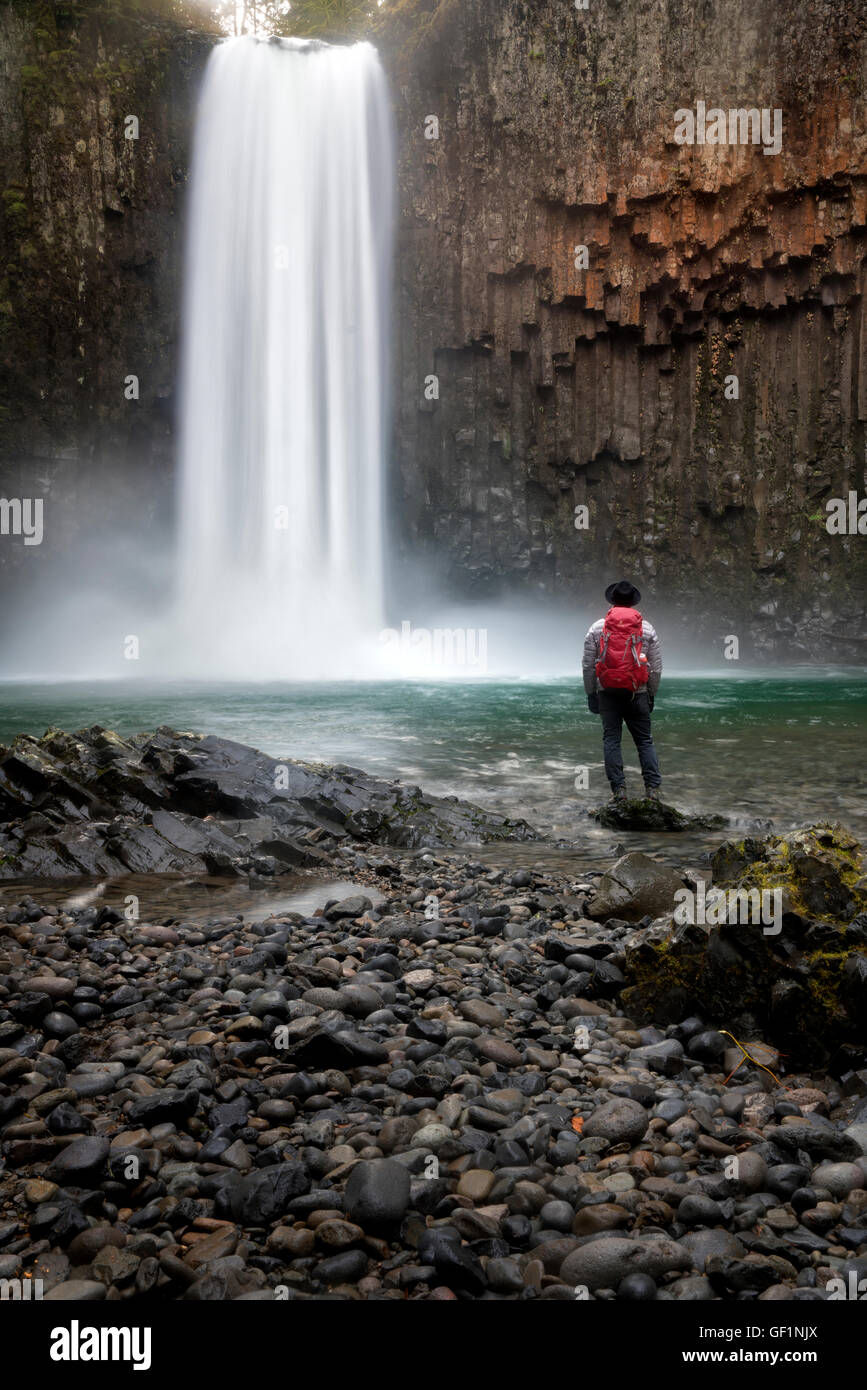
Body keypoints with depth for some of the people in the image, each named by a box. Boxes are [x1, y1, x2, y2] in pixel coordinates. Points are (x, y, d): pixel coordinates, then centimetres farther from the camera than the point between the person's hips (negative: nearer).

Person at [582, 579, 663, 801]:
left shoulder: (597, 628, 4)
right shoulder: (647, 629, 6)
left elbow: (588, 666, 2)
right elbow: (656, 667, 6)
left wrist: (590, 694, 9)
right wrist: (652, 695, 15)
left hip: (607, 692, 0)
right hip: (637, 693, 0)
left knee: (611, 739, 5)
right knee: (645, 740, 6)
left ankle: (618, 788, 1)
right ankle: (652, 787, 0)